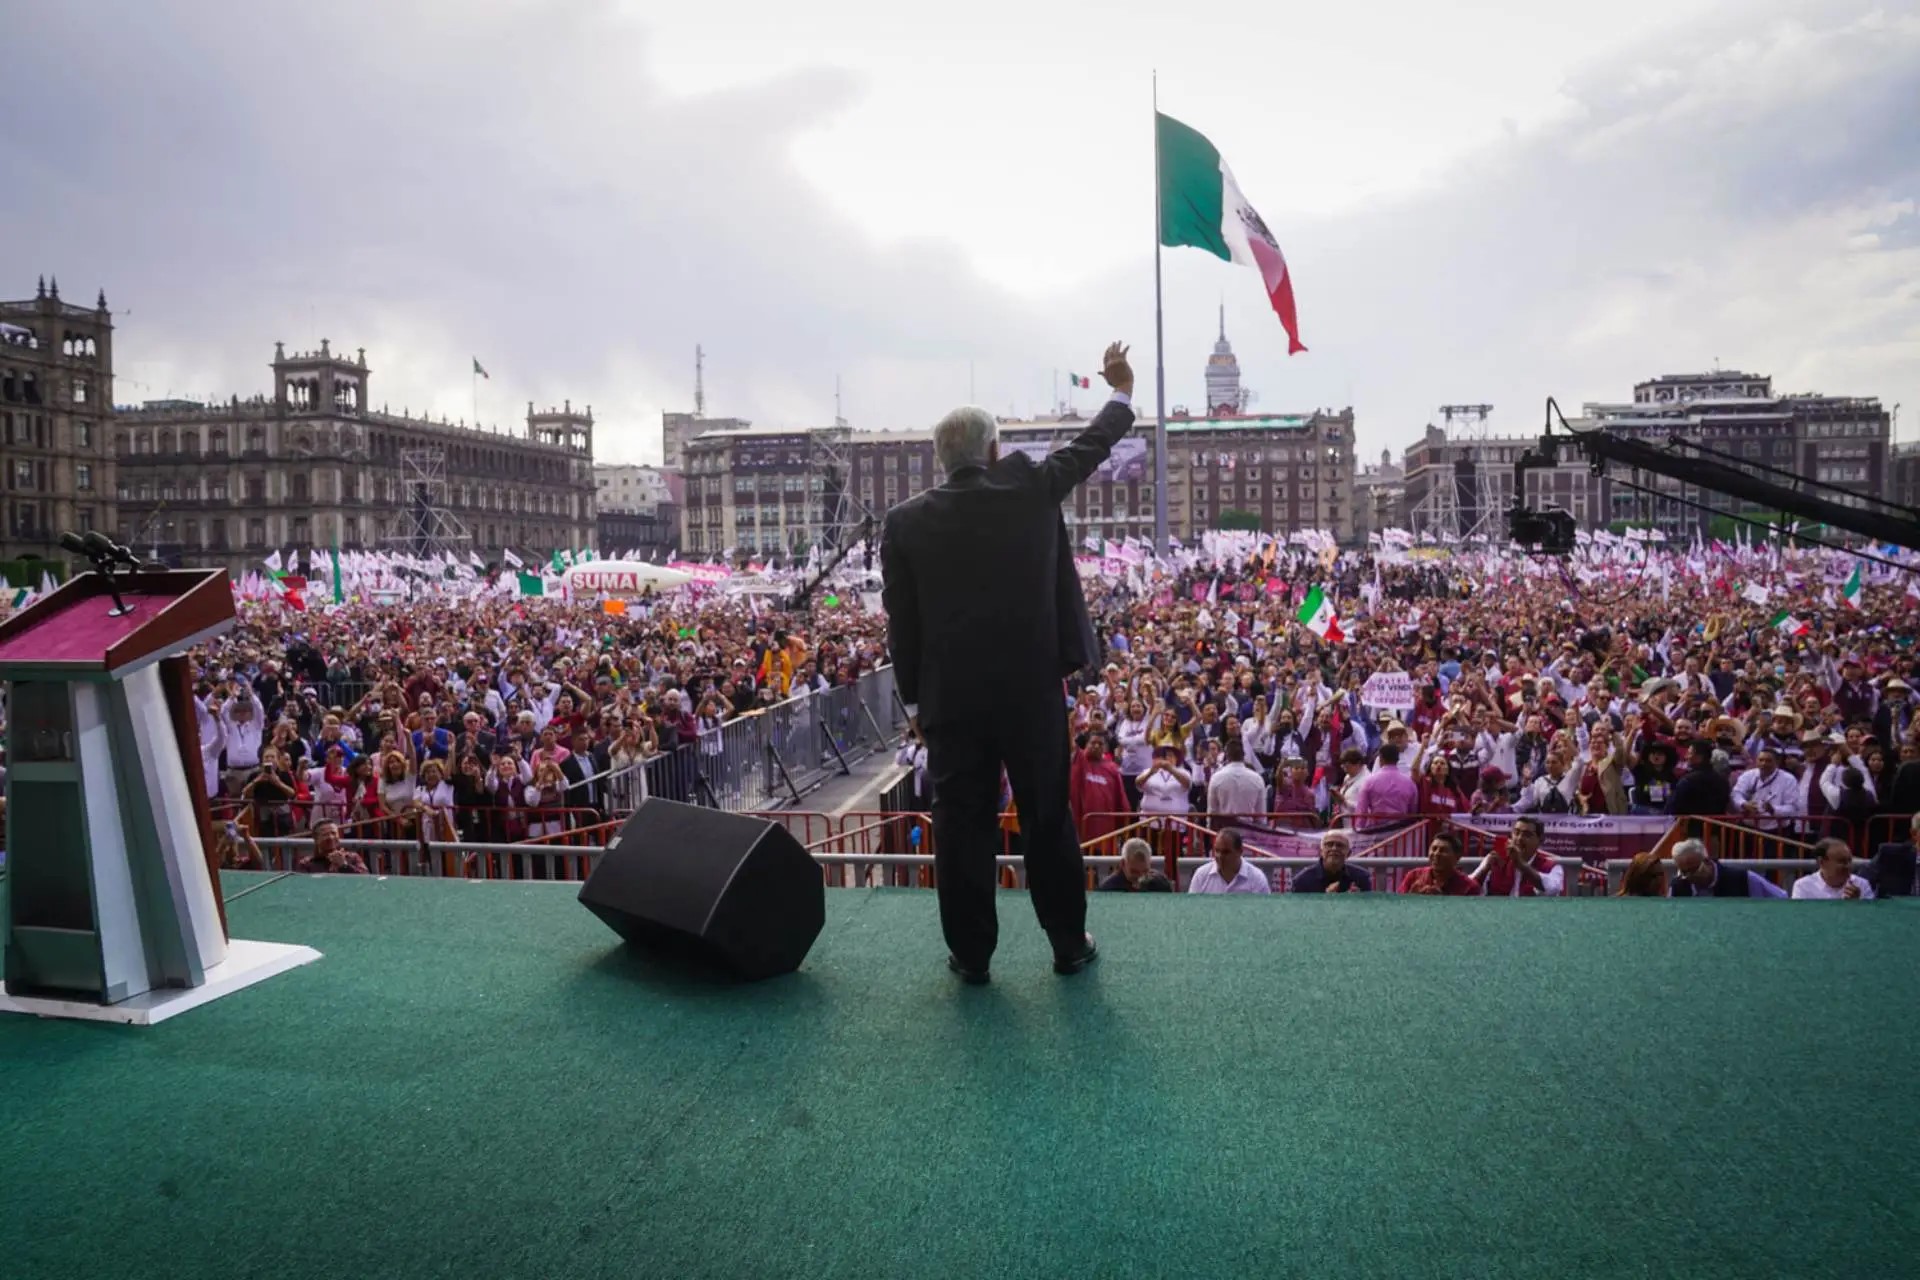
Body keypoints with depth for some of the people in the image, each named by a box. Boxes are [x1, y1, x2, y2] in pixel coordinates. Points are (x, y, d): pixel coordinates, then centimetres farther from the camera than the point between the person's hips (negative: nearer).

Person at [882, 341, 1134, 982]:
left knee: (962, 824, 9)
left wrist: (914, 699, 10)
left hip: (951, 698, 0)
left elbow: (901, 623, 0)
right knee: (1048, 820, 11)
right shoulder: (1032, 488, -4)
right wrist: (1122, 392, 32)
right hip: (1031, 689, 0)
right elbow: (1089, 446, 14)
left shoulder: (904, 521, -3)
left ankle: (971, 953, 17)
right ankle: (1069, 945, 23)